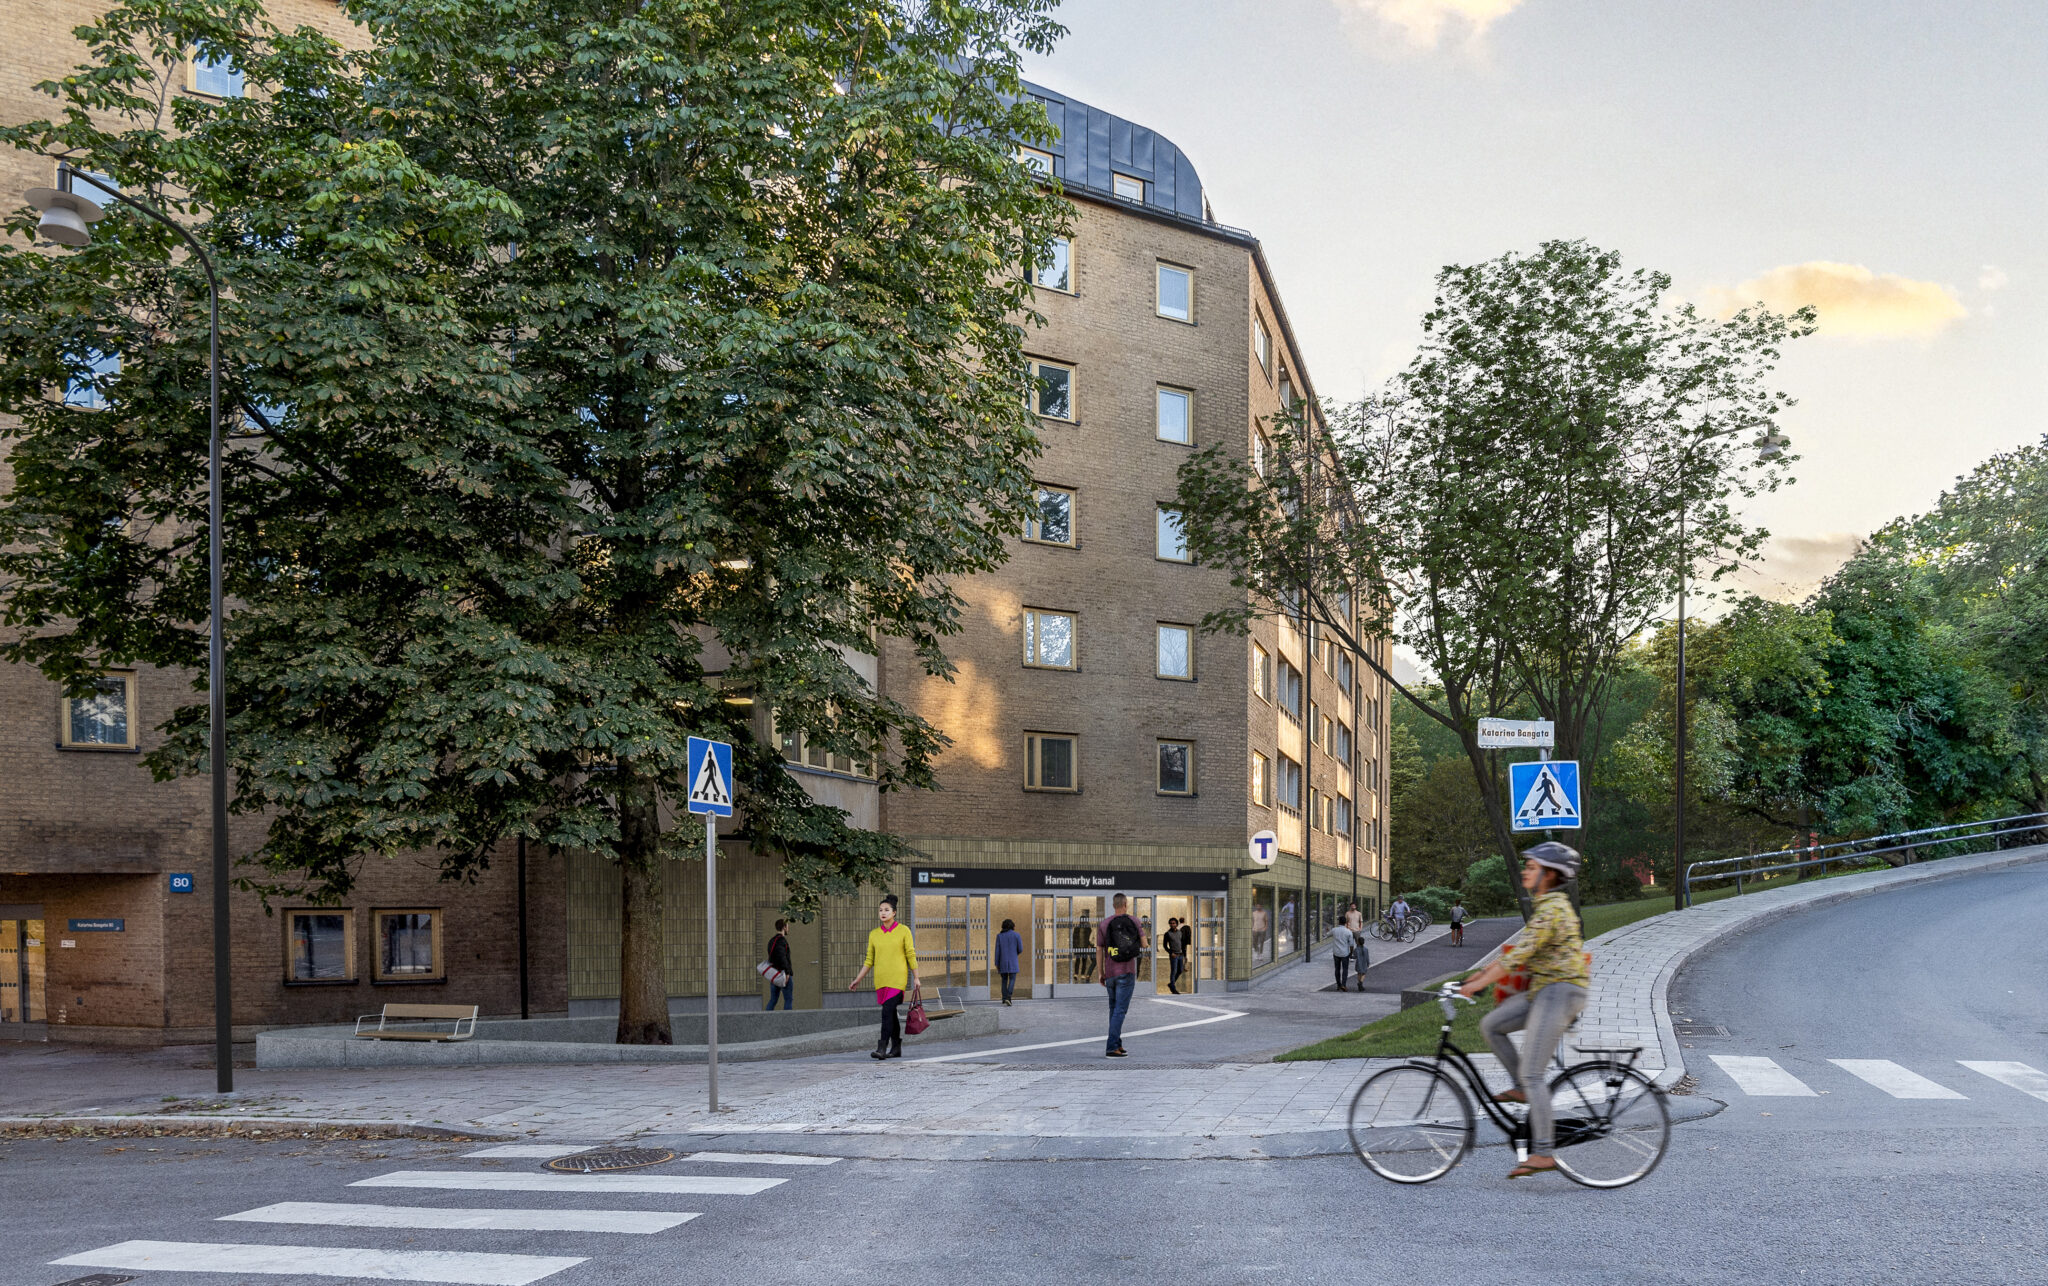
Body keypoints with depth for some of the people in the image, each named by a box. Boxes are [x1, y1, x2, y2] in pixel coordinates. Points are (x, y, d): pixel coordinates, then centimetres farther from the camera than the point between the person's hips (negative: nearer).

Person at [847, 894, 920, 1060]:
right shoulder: (874, 934, 9)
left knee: (887, 1011, -16)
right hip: (881, 980, 4)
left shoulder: (903, 931, -1)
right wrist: (858, 979, 7)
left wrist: (916, 978, 0)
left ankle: (882, 1048, -19)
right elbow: (869, 960, 12)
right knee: (891, 1015, 10)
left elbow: (911, 956, 1)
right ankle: (896, 1048, 18)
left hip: (898, 978, -4)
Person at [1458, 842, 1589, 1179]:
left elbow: (1518, 956, -22)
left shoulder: (1552, 909, -18)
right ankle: (1521, 1089, 13)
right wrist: (1480, 974, 17)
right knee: (1490, 1025, 7)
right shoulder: (1549, 905, 15)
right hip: (1544, 989, 10)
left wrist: (1477, 985, -16)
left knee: (1532, 1074, -10)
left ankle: (1543, 1153, -8)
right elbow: (1517, 949, 21)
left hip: (1560, 991, -10)